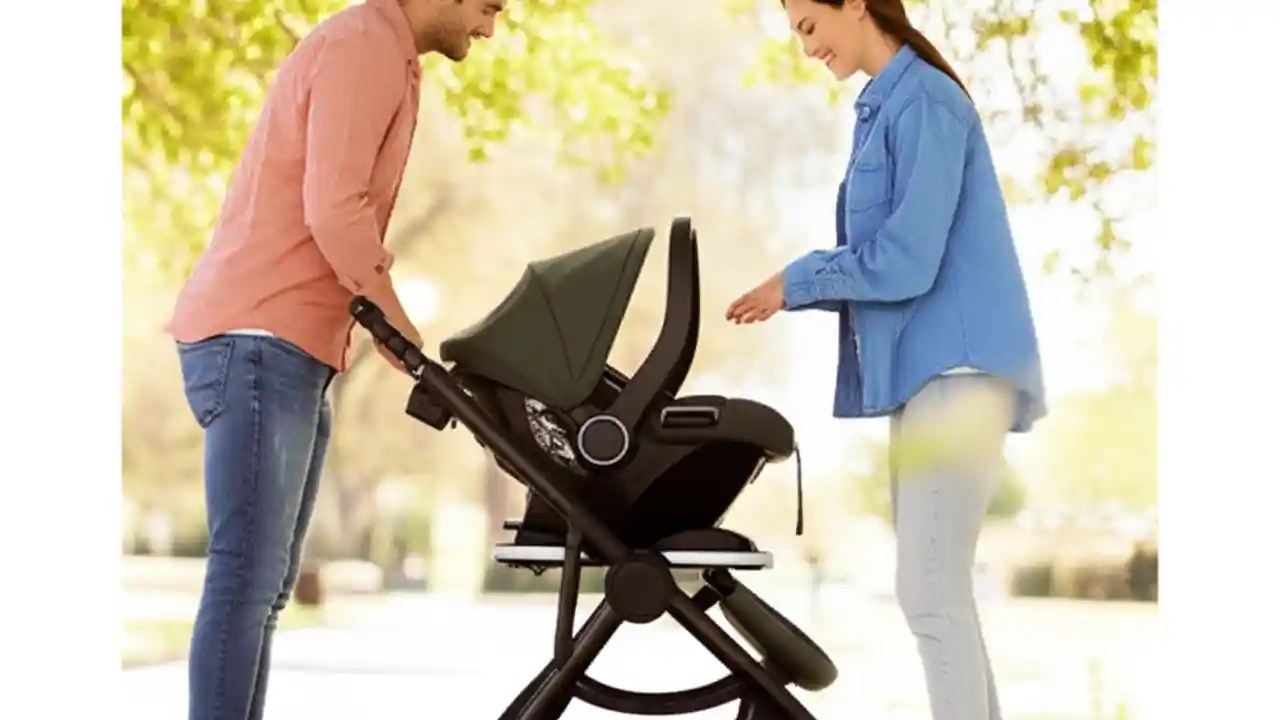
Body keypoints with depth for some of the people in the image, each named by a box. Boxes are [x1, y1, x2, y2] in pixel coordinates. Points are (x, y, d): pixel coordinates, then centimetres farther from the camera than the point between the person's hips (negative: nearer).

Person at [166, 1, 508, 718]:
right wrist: (397, 322, -9)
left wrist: (376, 315, 9)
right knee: (247, 578, -13)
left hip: (292, 347, 10)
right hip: (257, 340, -10)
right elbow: (333, 209, -18)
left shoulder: (387, 59, 22)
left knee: (265, 584, 6)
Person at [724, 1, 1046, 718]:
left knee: (930, 591, -10)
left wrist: (797, 281, -6)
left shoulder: (923, 101, -11)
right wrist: (796, 289, 7)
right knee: (940, 587, 12)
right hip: (929, 369, 10)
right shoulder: (885, 105, 18)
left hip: (956, 368, -10)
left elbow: (907, 259, -18)